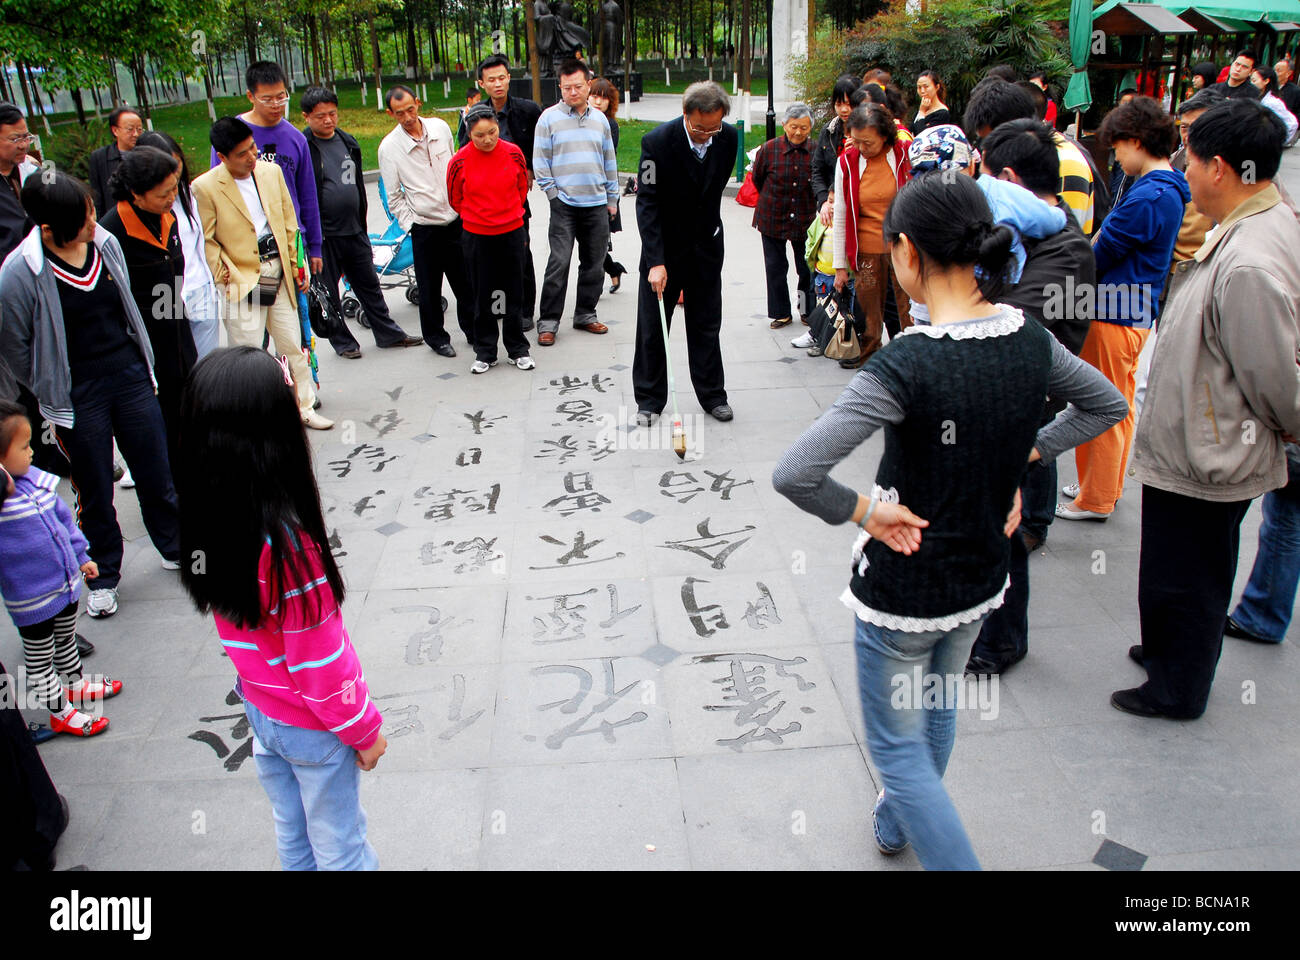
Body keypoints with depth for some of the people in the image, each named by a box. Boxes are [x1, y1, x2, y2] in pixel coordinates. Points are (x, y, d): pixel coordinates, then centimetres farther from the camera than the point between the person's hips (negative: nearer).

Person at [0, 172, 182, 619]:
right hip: (76, 396, -4)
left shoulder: (106, 243, -3)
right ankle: (104, 576, 29)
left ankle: (175, 548, 34)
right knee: (94, 490, 10)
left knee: (156, 472, 12)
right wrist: (53, 396, 2)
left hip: (130, 376, 4)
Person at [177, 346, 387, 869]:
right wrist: (363, 730, -11)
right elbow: (319, 660, -24)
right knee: (339, 846, 16)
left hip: (260, 709, 7)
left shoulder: (208, 520, -12)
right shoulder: (285, 540, -33)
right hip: (312, 727, -6)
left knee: (293, 837, 27)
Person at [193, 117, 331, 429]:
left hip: (278, 274, 5)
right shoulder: (205, 187, -10)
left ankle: (304, 407, 26)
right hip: (242, 281, -5)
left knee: (293, 345, 12)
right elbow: (206, 241, -6)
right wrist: (226, 278, -11)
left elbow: (289, 223, 13)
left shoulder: (272, 172, 5)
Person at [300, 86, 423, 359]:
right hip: (323, 236, -6)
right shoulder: (302, 147, -10)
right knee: (328, 294, 6)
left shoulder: (349, 142, 10)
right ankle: (342, 342, 20)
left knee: (370, 285, 15)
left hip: (354, 231, 6)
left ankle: (388, 333, 26)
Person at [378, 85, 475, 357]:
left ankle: (472, 330, 26)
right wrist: (410, 223, -6)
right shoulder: (389, 147, -6)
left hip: (456, 219, 3)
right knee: (429, 288, 5)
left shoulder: (440, 127, 3)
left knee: (465, 282, 9)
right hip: (424, 226, -2)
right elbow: (394, 196, 0)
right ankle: (436, 337, 23)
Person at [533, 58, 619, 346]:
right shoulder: (549, 117, 0)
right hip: (564, 204, -4)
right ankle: (548, 321, -2)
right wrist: (553, 193, -5)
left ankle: (585, 314, 22)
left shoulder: (600, 119, 12)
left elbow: (610, 161, 18)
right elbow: (540, 160, 0)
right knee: (559, 263, -9)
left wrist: (612, 198, 16)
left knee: (594, 263, 9)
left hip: (597, 205, 4)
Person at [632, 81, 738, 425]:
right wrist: (656, 261, -27)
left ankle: (712, 395, 22)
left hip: (706, 245, 3)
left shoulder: (729, 138, -8)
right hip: (665, 245, -3)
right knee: (652, 326, 4)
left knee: (707, 325, 10)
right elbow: (647, 203, -21)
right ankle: (649, 399, 16)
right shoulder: (657, 142, -21)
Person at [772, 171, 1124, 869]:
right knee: (936, 707, 30)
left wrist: (865, 512, -19)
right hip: (982, 577, 8)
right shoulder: (1029, 337, -9)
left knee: (899, 746, 12)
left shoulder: (906, 365, -29)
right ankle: (897, 823, 54)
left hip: (901, 588, -7)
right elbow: (1105, 405, 11)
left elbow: (793, 475, -36)